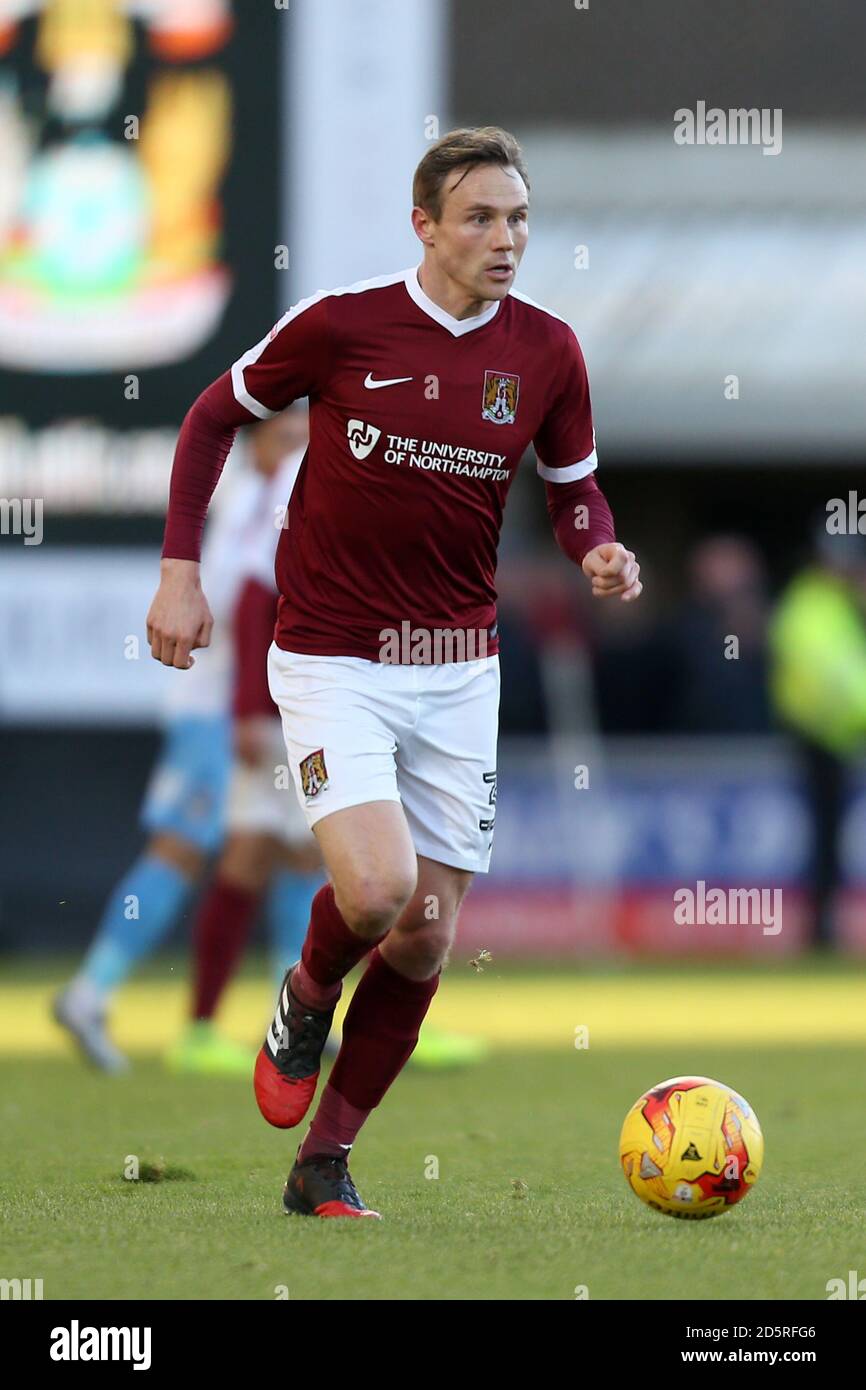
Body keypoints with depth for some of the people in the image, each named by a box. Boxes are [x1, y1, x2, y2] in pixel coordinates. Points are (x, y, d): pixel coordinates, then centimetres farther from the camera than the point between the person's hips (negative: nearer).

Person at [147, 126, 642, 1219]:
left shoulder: (545, 351, -1)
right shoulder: (340, 323, -10)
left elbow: (574, 486, 12)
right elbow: (215, 415, 4)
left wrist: (599, 554, -11)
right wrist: (179, 571, -1)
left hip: (457, 669, 4)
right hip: (332, 663, -4)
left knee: (426, 941, 3)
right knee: (376, 891, -23)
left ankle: (323, 1166, 19)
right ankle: (307, 997, 13)